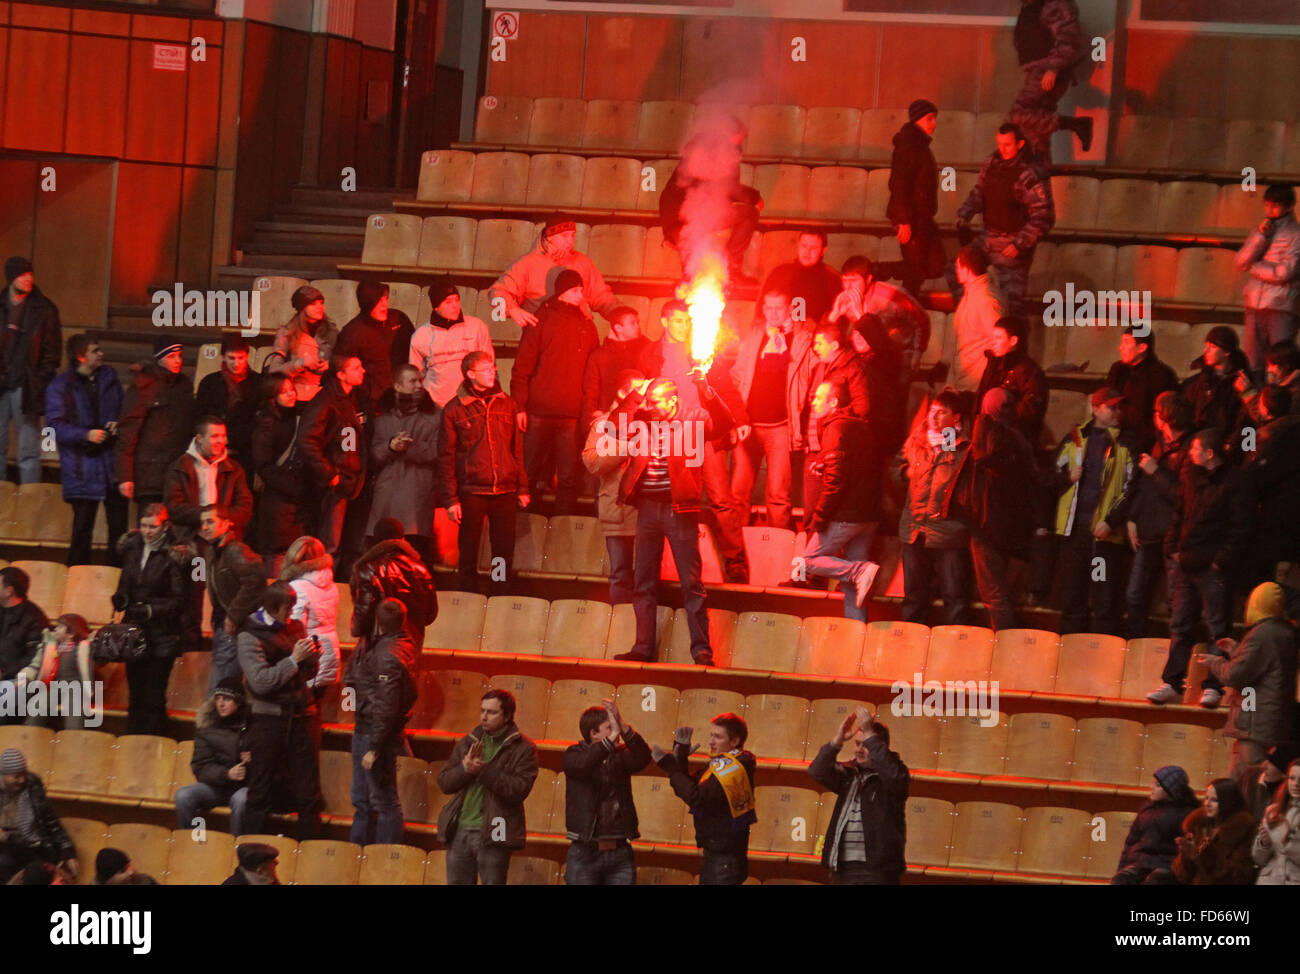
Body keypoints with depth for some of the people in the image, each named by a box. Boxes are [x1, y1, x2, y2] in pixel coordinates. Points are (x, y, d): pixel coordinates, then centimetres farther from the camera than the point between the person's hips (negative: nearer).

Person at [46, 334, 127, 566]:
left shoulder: (109, 377, 10)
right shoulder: (59, 386, -4)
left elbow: (123, 408, 20)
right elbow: (56, 426, -8)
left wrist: (118, 424, -3)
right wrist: (86, 435, -21)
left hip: (113, 463, 4)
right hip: (82, 467, -4)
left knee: (118, 526, 6)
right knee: (82, 528, -2)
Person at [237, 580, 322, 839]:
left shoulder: (295, 628, 10)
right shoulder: (250, 636, -5)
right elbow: (260, 682, -16)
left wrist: (312, 657, -3)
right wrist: (294, 660, -17)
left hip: (300, 716, 4)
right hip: (267, 718, -4)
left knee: (308, 792, 4)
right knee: (260, 791, 2)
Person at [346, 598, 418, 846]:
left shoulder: (388, 655, -24)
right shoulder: (406, 646, 5)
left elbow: (386, 707, -25)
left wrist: (374, 748, -22)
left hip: (376, 733, -10)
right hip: (364, 730, 10)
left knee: (384, 802, -1)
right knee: (361, 800, 19)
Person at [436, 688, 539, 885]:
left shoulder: (523, 749, -3)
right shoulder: (467, 743, 14)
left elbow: (519, 789, -14)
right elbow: (444, 782, 8)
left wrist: (484, 770, -20)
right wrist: (465, 769, -12)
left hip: (492, 834, -5)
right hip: (459, 830, 5)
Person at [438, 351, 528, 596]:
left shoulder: (506, 404, 9)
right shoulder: (454, 410, -1)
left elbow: (518, 449, 15)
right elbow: (446, 457, 0)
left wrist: (523, 488, 11)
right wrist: (451, 499, -5)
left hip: (505, 492, 3)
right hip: (472, 492, -3)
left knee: (504, 554, 4)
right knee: (468, 554, 2)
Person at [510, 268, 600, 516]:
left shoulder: (587, 326, 14)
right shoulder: (542, 319, 4)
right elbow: (523, 364, 0)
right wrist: (519, 406, -8)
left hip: (572, 415, 2)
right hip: (539, 412, -2)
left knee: (568, 479, -1)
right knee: (530, 474, 2)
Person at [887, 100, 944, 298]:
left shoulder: (921, 143, 14)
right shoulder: (908, 145, -17)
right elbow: (900, 185, -22)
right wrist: (904, 221, -24)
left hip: (923, 217, 10)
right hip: (910, 218, -10)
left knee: (935, 266, 10)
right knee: (915, 272, -3)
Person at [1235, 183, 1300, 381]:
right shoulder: (1259, 231, 16)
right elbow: (1241, 262, 5)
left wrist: (1254, 266, 2)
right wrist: (1261, 236, -5)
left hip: (1282, 307, -5)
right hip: (1255, 306, 5)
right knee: (1254, 367, 4)